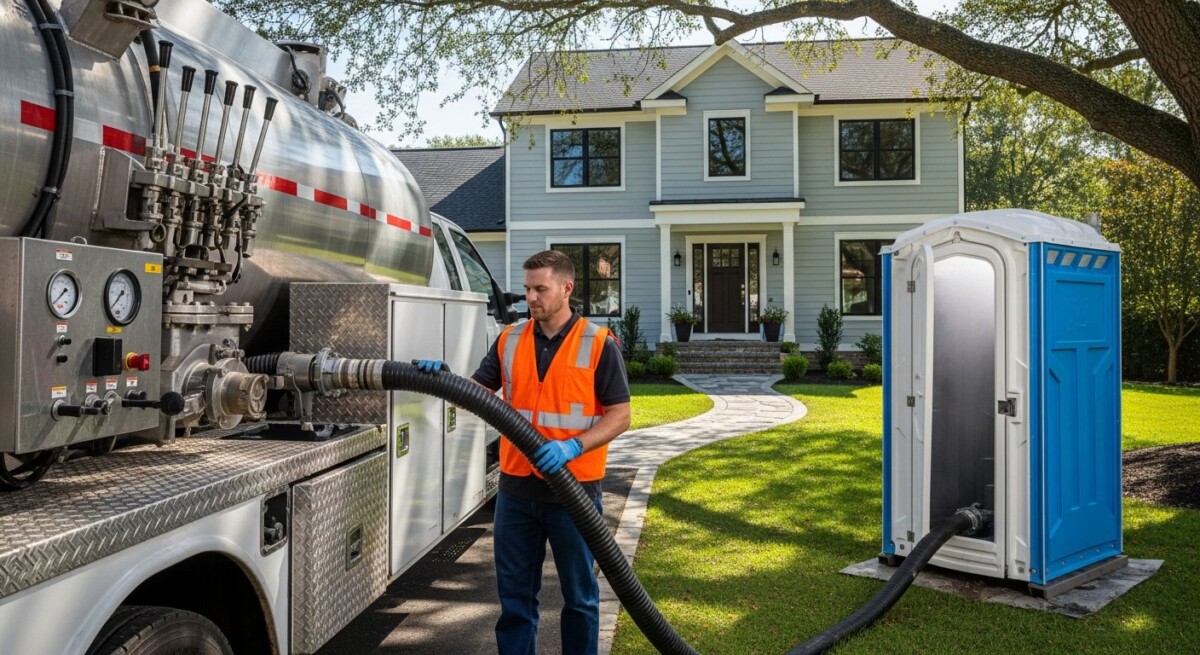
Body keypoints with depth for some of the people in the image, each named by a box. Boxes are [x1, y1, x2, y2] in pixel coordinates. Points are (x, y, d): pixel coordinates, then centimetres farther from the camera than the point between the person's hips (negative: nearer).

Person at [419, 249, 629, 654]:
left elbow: (620, 415, -9)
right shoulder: (509, 340, 6)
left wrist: (572, 446, -22)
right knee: (514, 592, 13)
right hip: (516, 487, 4)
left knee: (579, 593, 11)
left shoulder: (599, 344, -7)